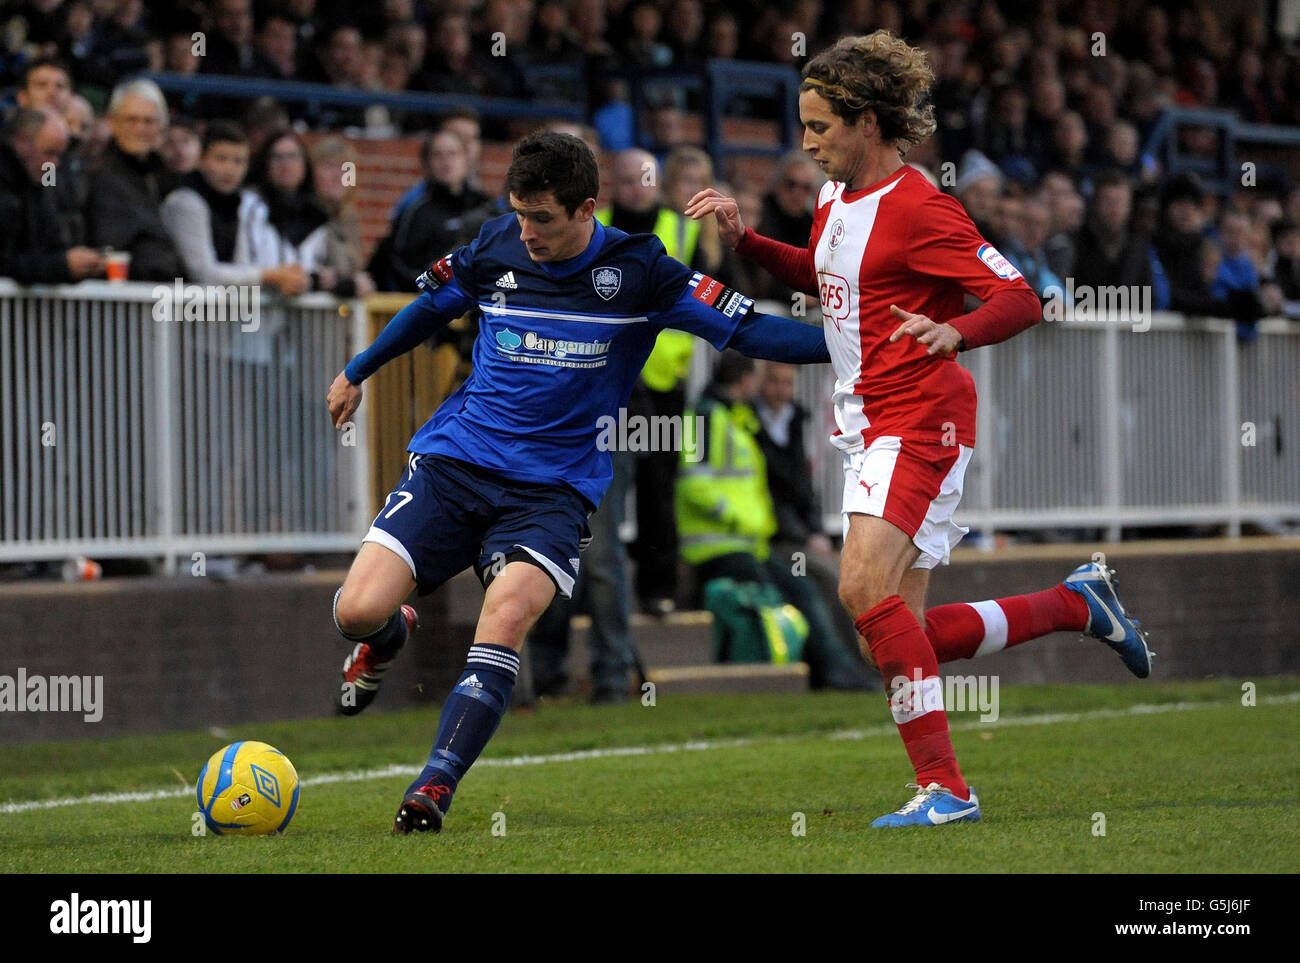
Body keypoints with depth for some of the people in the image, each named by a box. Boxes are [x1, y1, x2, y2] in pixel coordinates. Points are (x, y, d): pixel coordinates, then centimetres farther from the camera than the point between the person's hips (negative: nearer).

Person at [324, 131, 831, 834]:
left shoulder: (636, 270, -6)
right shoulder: (494, 250, 1)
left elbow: (746, 329, -7)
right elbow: (429, 307, 22)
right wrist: (356, 373, 34)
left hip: (554, 487, -2)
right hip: (452, 462, 2)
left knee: (506, 617, -30)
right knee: (359, 610, -13)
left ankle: (434, 791, -30)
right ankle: (389, 638, 27)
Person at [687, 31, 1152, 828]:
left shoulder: (916, 207, -15)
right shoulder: (836, 198, 11)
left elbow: (1022, 300, -18)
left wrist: (953, 333, -37)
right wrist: (744, 239, 19)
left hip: (920, 421, -9)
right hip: (867, 428, 9)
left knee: (867, 590, -25)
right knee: (902, 634, 7)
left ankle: (943, 786, -22)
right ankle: (1076, 604, 25)